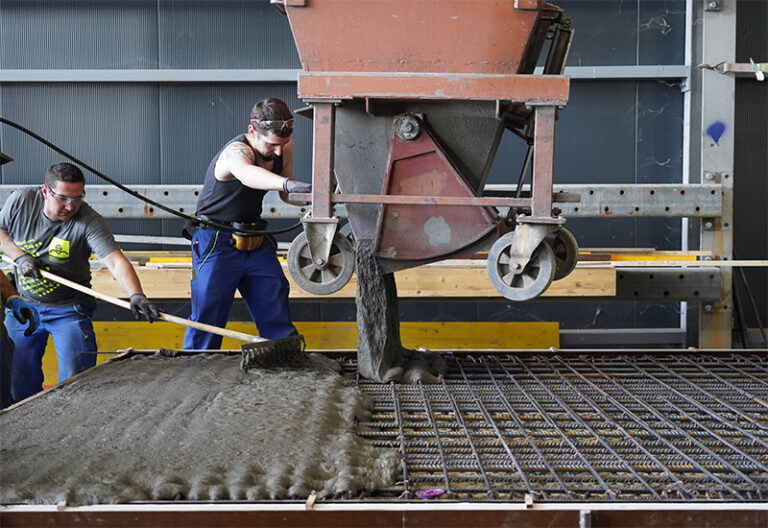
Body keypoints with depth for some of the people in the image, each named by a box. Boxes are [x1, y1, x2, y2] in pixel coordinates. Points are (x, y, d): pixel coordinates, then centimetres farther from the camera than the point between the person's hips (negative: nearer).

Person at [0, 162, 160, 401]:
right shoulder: (21, 201, -12)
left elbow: (115, 261, -34)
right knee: (20, 384, 11)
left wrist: (136, 294, -51)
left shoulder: (89, 221, -22)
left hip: (68, 310, -3)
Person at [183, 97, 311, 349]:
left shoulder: (284, 148, -3)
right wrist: (288, 183, -70)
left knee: (278, 322, 4)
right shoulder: (236, 151, -25)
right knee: (207, 319, -5)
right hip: (217, 242, -6)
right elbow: (247, 174, -51)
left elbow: (287, 196, 12)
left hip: (256, 242, 6)